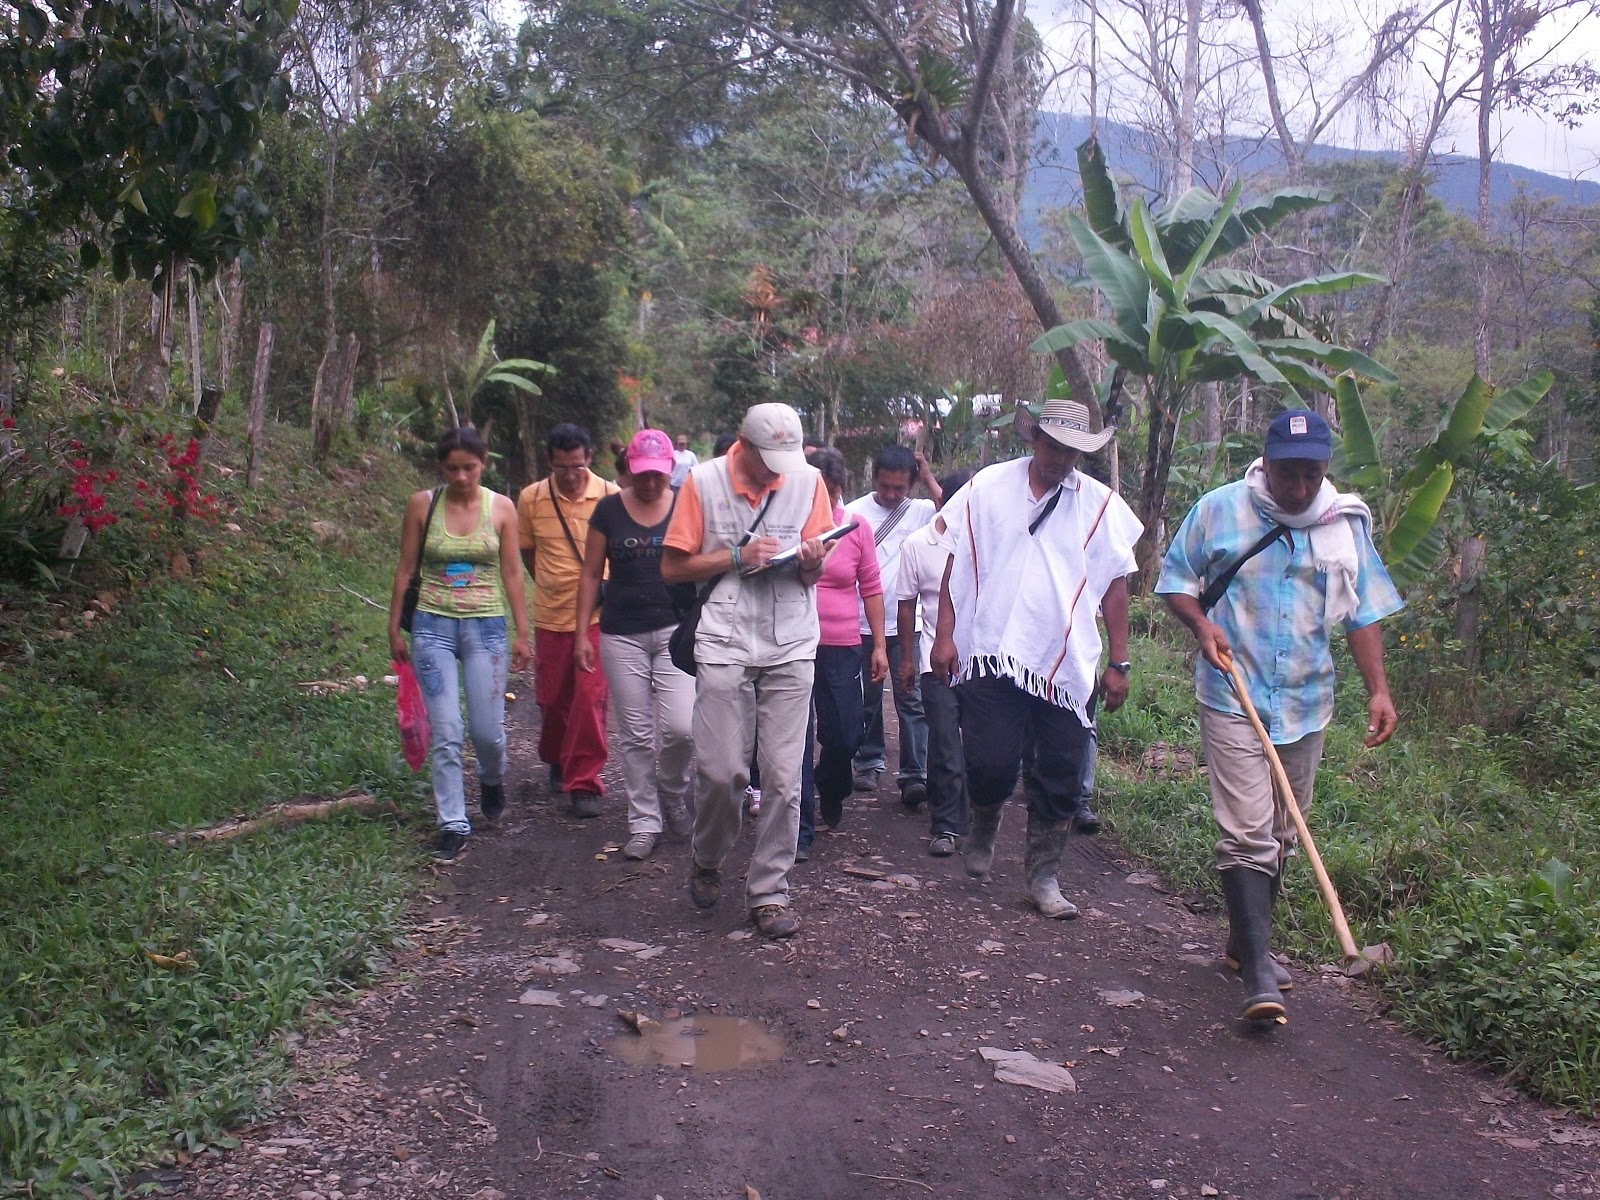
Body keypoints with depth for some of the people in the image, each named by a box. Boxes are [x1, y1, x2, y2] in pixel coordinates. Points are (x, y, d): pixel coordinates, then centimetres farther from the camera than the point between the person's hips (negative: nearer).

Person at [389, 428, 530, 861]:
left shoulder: (501, 508, 0)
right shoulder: (422, 505, 0)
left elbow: (512, 573, 4)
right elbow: (405, 570, 6)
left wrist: (522, 633, 3)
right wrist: (394, 628, 7)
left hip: (486, 627, 0)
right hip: (433, 626, 0)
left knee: (487, 730, 0)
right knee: (445, 734, -3)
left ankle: (492, 779, 35)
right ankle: (453, 824, 9)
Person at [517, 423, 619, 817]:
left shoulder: (610, 496, -7)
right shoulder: (531, 499, -2)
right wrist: (553, 585, 9)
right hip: (551, 615, 3)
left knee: (591, 697, -6)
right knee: (552, 697, 13)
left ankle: (584, 782, 4)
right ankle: (558, 762, 39)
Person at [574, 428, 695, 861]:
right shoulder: (609, 510, 2)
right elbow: (591, 574, 6)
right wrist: (582, 632, 1)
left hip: (676, 629, -1)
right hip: (622, 635, 1)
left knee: (680, 726, -12)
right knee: (635, 733, 5)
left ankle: (672, 791, 19)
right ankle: (644, 822, 18)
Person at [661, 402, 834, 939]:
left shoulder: (808, 480, 4)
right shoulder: (704, 481, -1)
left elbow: (812, 574, 9)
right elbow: (673, 568, 0)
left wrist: (810, 561, -15)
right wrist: (738, 557, -11)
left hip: (790, 647, 2)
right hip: (725, 645, -1)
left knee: (784, 777, 0)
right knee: (721, 770, -3)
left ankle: (769, 891, 13)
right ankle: (705, 862, 25)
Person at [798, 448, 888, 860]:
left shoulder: (857, 529, 3)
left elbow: (871, 589, 8)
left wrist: (879, 645, 6)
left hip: (842, 648, 2)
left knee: (844, 736, 7)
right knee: (797, 738, -2)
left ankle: (831, 795, 39)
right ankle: (800, 831, 6)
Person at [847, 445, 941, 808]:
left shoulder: (920, 511, 1)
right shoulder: (854, 512, -2)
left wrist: (928, 476, -11)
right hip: (863, 623, 0)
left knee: (911, 699, -4)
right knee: (867, 698, 12)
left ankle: (914, 775, -4)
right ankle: (868, 763, 27)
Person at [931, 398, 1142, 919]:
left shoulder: (1100, 503, 3)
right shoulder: (987, 487, 2)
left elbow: (1114, 585, 6)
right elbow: (957, 564, 5)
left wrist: (1118, 663, 5)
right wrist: (945, 636, -1)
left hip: (1068, 663, 2)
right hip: (994, 654, -1)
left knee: (1058, 779, 6)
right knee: (991, 764, -9)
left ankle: (1044, 877, 23)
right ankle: (984, 828, 25)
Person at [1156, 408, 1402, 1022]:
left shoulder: (1346, 523, 4)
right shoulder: (1219, 510, -4)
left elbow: (1363, 613, 8)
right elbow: (1174, 579, 6)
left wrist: (1379, 688, -1)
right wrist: (1203, 626, -13)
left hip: (1306, 701, 4)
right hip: (1233, 696, -4)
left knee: (1282, 834, 13)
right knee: (1248, 833, -12)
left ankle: (1245, 942, 31)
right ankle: (1258, 972, -9)